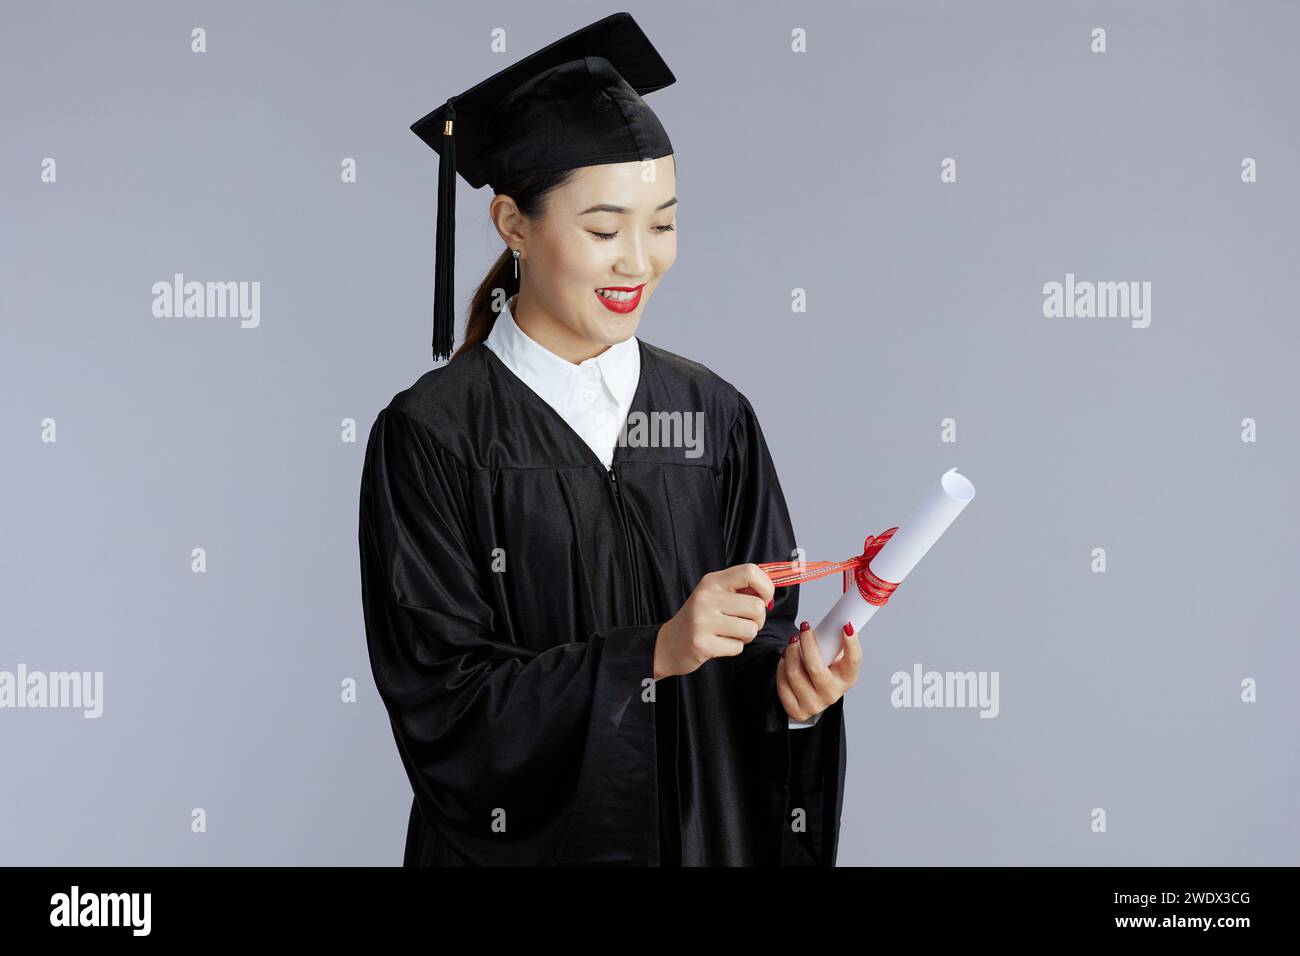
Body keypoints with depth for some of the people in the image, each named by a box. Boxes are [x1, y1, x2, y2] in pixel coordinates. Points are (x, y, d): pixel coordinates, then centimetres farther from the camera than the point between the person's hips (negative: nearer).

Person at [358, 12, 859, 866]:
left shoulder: (715, 415, -1)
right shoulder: (431, 436, -13)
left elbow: (766, 632, 1)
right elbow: (441, 699, -16)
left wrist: (792, 677, -20)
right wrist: (653, 652, -26)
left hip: (709, 830, 3)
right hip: (525, 837, -3)